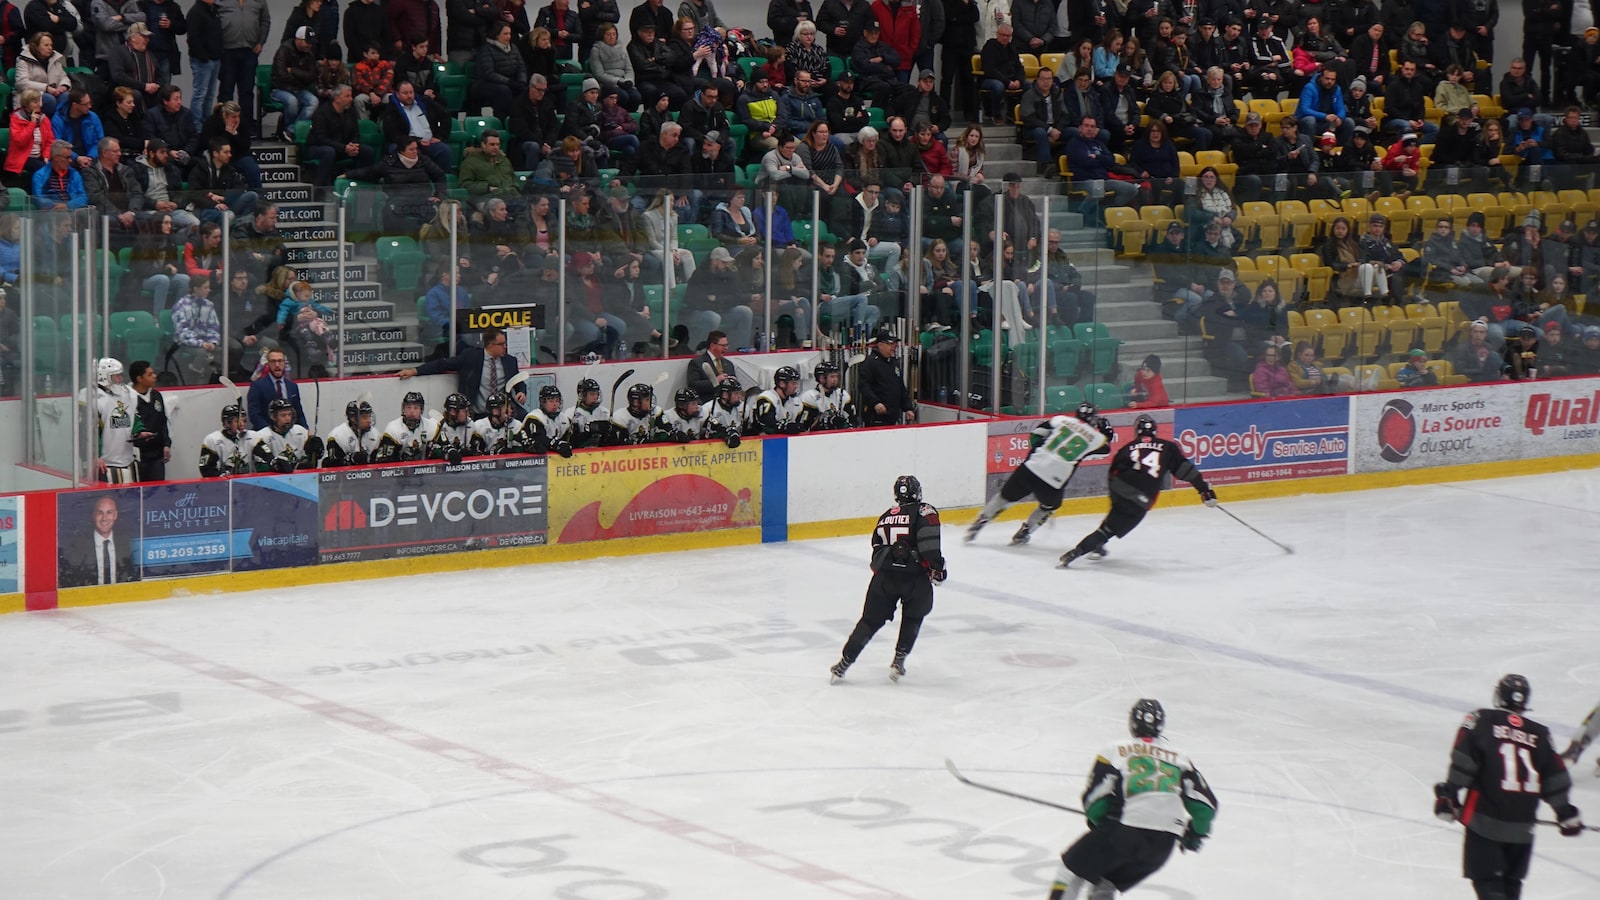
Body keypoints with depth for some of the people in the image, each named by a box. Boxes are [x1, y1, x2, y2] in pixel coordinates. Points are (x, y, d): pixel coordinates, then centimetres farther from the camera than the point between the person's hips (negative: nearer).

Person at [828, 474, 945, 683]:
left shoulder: (886, 516, 22)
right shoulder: (924, 511, 5)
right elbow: (928, 538, -12)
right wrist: (936, 566, -9)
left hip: (884, 574, 3)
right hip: (915, 574, -3)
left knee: (871, 619, 12)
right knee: (912, 617, 21)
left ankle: (844, 663, 8)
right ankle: (899, 661, 15)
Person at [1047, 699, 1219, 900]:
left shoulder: (1114, 752, 6)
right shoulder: (1180, 758, 15)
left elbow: (1094, 800, 0)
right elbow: (1205, 805, 11)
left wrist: (1099, 826, 20)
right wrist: (1196, 833, 30)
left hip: (1122, 830, -4)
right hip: (1164, 843, 4)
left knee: (1073, 866, 15)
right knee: (1103, 882, 25)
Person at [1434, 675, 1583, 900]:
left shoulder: (1480, 721, 1)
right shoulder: (1539, 734, 11)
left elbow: (1463, 762, -10)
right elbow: (1555, 778, 12)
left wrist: (1448, 794, -4)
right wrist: (1566, 813, 23)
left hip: (1484, 819, -4)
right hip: (1522, 825, 4)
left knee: (1486, 880, -2)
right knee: (1510, 881, 20)